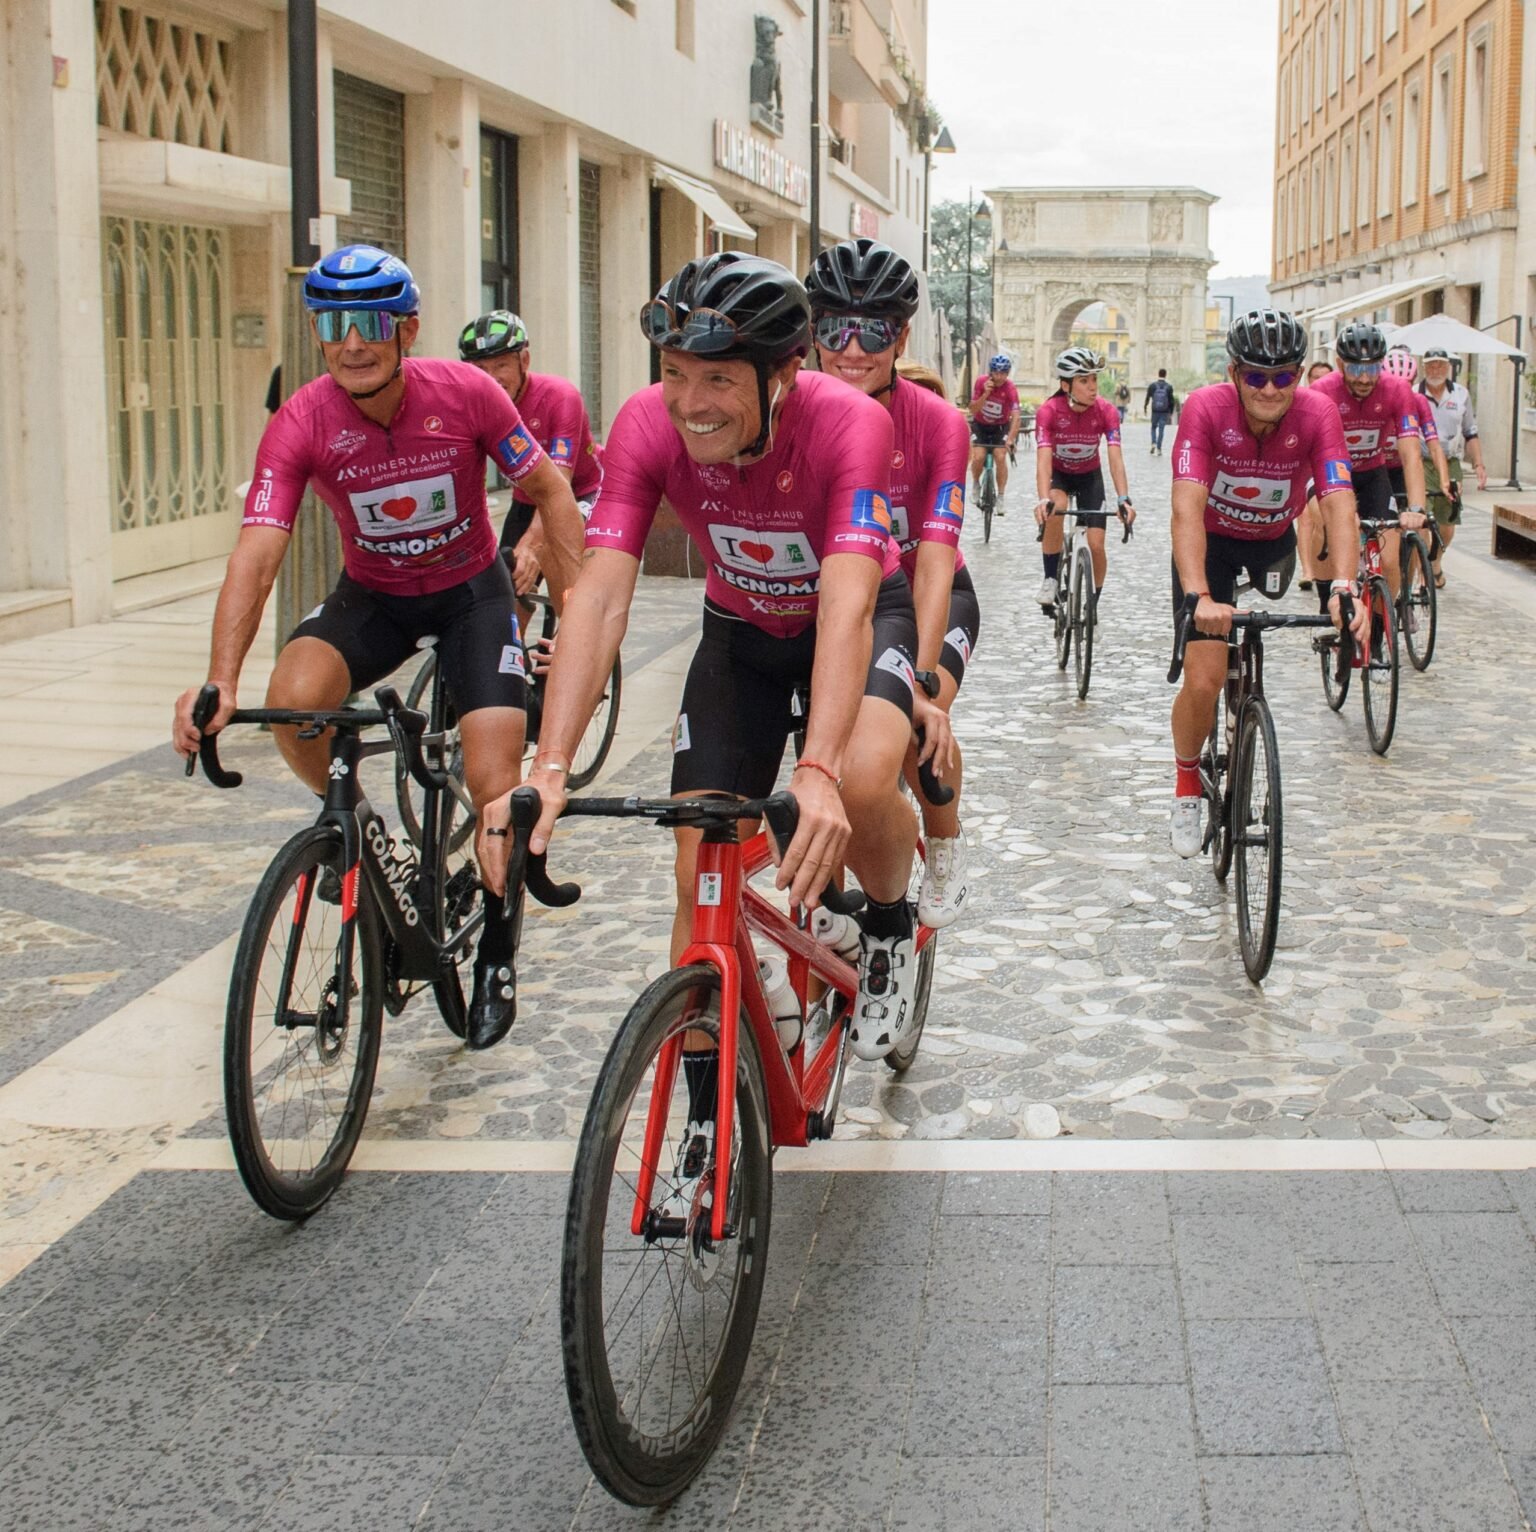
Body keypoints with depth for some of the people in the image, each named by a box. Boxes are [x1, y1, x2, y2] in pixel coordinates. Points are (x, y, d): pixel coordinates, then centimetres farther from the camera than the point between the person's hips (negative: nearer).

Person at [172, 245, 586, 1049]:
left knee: (495, 786, -15)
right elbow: (256, 553, -30)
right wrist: (221, 680, -43)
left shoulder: (466, 393, -21)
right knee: (294, 698, -30)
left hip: (471, 590, -1)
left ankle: (496, 948, 12)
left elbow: (549, 491, -8)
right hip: (372, 595, 1)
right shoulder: (300, 425, -22)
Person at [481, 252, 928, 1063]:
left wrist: (818, 772, -58)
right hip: (741, 629, 3)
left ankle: (889, 928, 1)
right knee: (700, 873, -9)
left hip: (858, 616, -3)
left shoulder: (848, 424, -34)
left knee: (863, 782, -33)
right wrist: (549, 769, -45)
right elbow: (599, 596, -32)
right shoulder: (648, 425, -26)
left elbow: (846, 603, -44)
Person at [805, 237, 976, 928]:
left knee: (920, 725, -28)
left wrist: (921, 681, -44)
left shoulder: (937, 424, -23)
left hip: (931, 597, -2)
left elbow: (934, 564, -31)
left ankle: (945, 850, 2)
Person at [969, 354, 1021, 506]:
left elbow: (1015, 416, -32)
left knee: (1000, 458, -18)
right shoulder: (981, 382, -19)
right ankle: (975, 483, 14)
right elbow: (973, 410, -21)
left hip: (1001, 426, -1)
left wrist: (1010, 439, -44)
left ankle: (1001, 497, -6)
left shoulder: (1010, 388, -24)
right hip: (980, 425, 1)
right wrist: (986, 394, -36)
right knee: (978, 457, -18)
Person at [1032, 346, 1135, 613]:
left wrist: (1123, 500, -47)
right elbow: (1043, 460, -38)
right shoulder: (1048, 411, -29)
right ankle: (1050, 580, -17)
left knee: (1096, 545, -10)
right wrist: (1043, 500, -54)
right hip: (1058, 474, -1)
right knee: (1054, 509, -35)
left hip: (1089, 476, 2)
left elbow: (1115, 457, -32)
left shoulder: (1105, 411, -24)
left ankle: (1092, 607, 13)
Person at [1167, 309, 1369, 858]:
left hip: (1272, 539, 4)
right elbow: (1187, 506, -40)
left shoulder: (1317, 413, -27)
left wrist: (1343, 588, -51)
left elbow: (1339, 504, -35)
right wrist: (1198, 597, -53)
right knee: (1203, 681, -11)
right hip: (1211, 541, -4)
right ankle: (1186, 787, 11)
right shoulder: (1205, 408, -32)